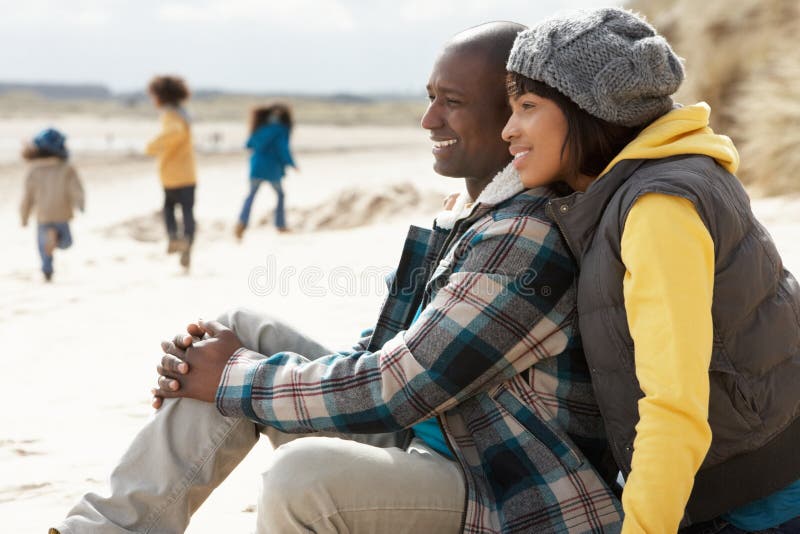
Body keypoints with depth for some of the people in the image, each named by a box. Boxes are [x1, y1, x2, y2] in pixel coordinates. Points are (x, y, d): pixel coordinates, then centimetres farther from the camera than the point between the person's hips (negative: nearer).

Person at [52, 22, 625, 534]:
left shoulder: (523, 238, -22)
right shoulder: (467, 217, 9)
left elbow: (392, 391, -23)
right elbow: (394, 363, 12)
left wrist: (236, 378, -10)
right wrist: (229, 368, 0)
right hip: (428, 446, 10)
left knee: (304, 475, -37)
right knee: (241, 332, 5)